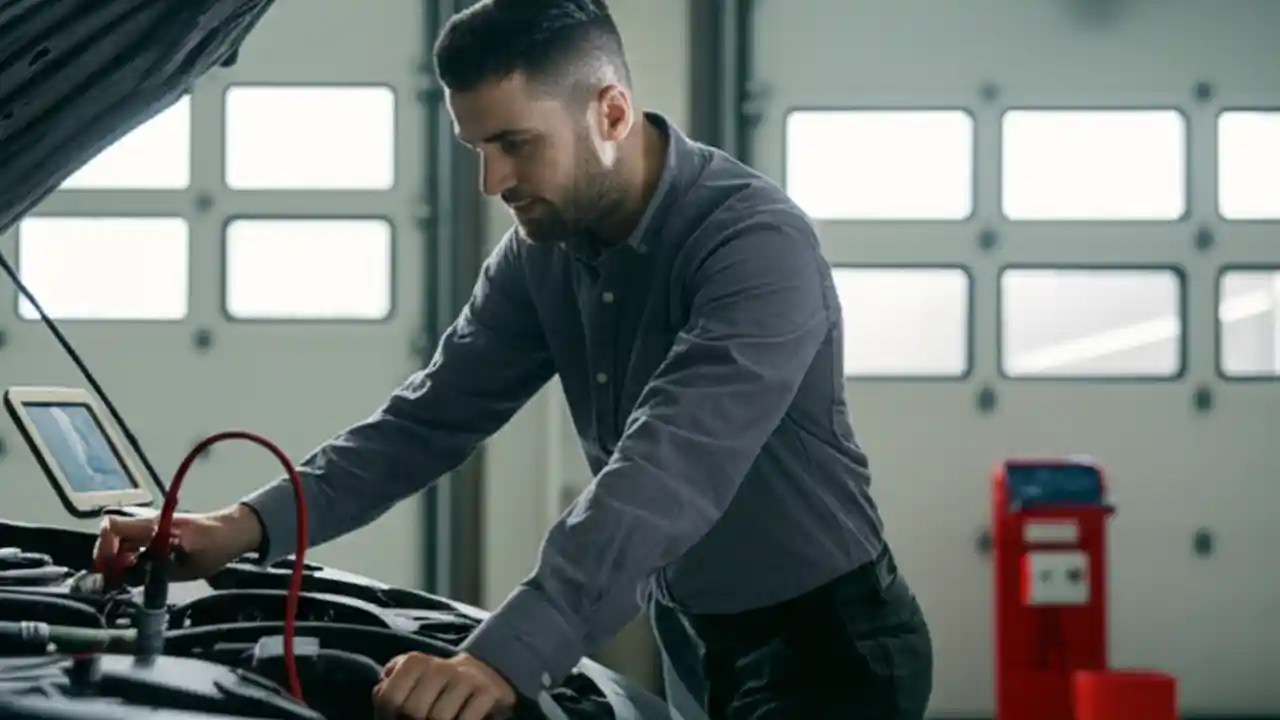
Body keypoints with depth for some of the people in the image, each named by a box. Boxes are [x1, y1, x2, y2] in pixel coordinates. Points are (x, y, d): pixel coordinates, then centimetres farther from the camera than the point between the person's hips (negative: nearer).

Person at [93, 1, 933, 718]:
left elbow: (665, 474, -40)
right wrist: (249, 527, -18)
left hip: (826, 645, -7)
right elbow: (428, 419, -1)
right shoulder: (543, 251, -2)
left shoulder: (758, 244, -27)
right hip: (694, 641, 7)